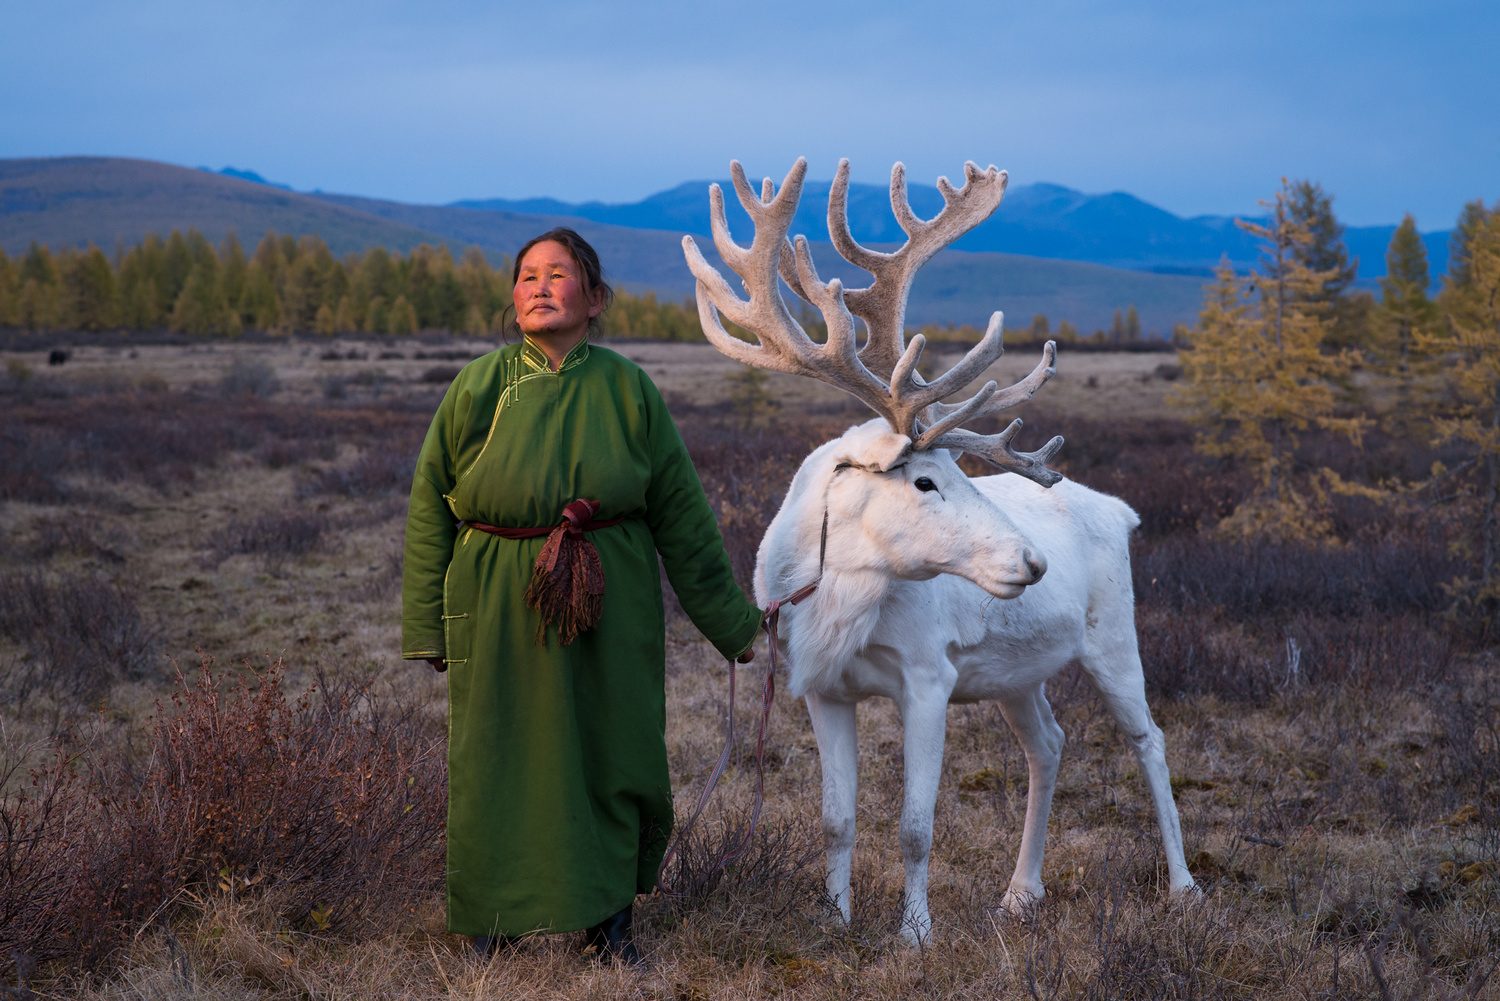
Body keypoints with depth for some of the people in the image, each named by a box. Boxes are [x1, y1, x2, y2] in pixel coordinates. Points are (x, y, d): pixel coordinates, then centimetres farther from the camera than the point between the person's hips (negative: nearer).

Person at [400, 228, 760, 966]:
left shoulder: (628, 390, -1)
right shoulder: (478, 388, -2)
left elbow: (681, 516, 4)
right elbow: (430, 508, 3)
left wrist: (732, 624, 7)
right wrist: (426, 626, 1)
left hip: (610, 609, 0)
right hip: (500, 607, 0)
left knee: (611, 759, 7)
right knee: (500, 761, 7)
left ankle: (609, 919, 25)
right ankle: (496, 920, 26)